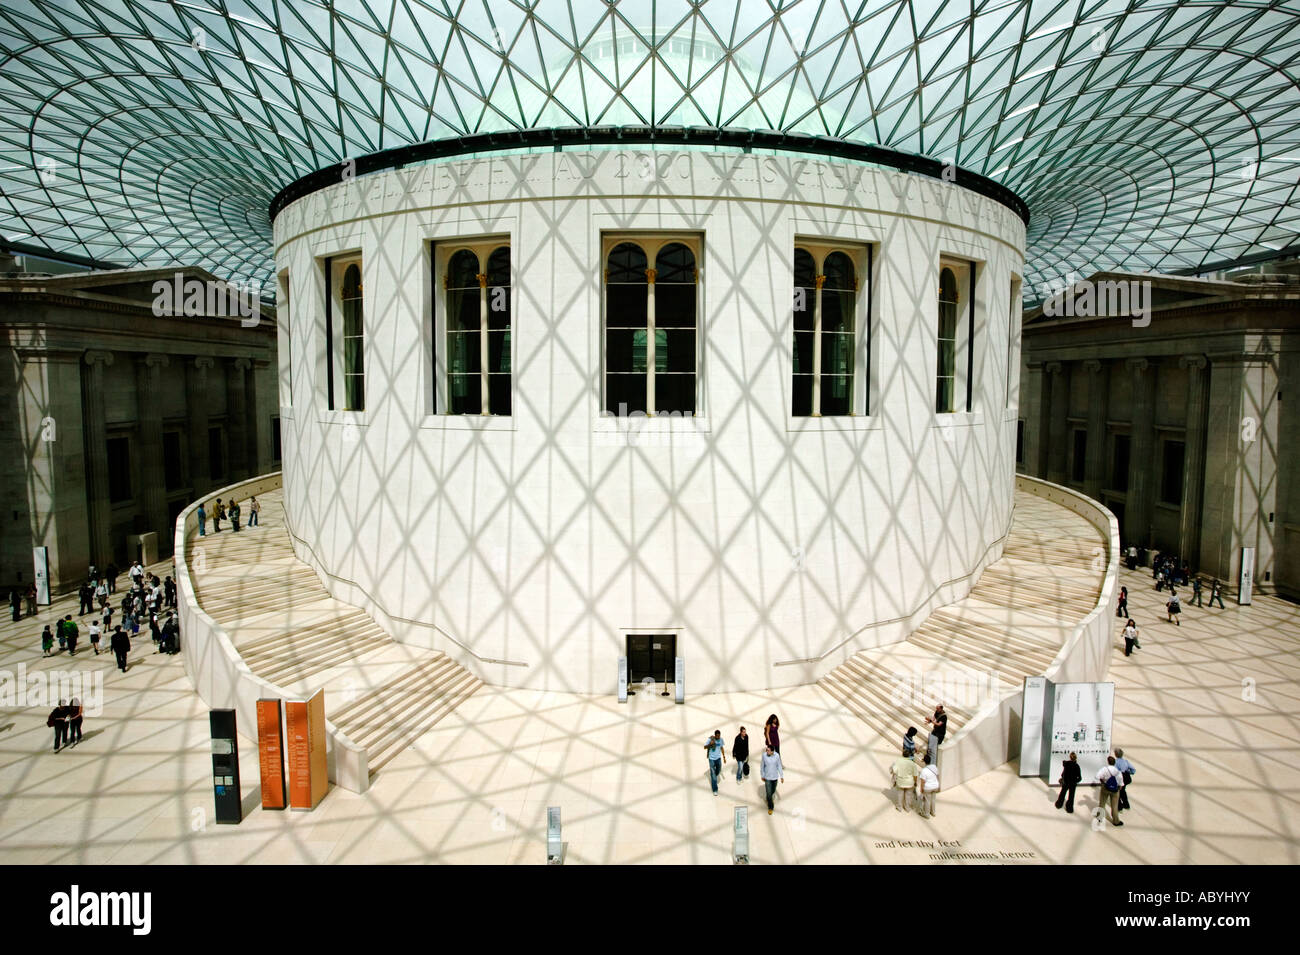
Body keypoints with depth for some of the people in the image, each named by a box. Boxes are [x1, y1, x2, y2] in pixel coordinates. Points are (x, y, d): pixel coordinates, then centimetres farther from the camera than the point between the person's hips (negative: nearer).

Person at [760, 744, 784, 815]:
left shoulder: (777, 756, -20)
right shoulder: (764, 755, -21)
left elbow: (779, 766, -7)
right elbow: (762, 766, -7)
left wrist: (782, 776, -4)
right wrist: (762, 776, 2)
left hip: (775, 777, 2)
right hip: (767, 777, -2)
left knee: (773, 791, 24)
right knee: (768, 793, 0)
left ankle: (769, 799, 57)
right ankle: (770, 807, 24)